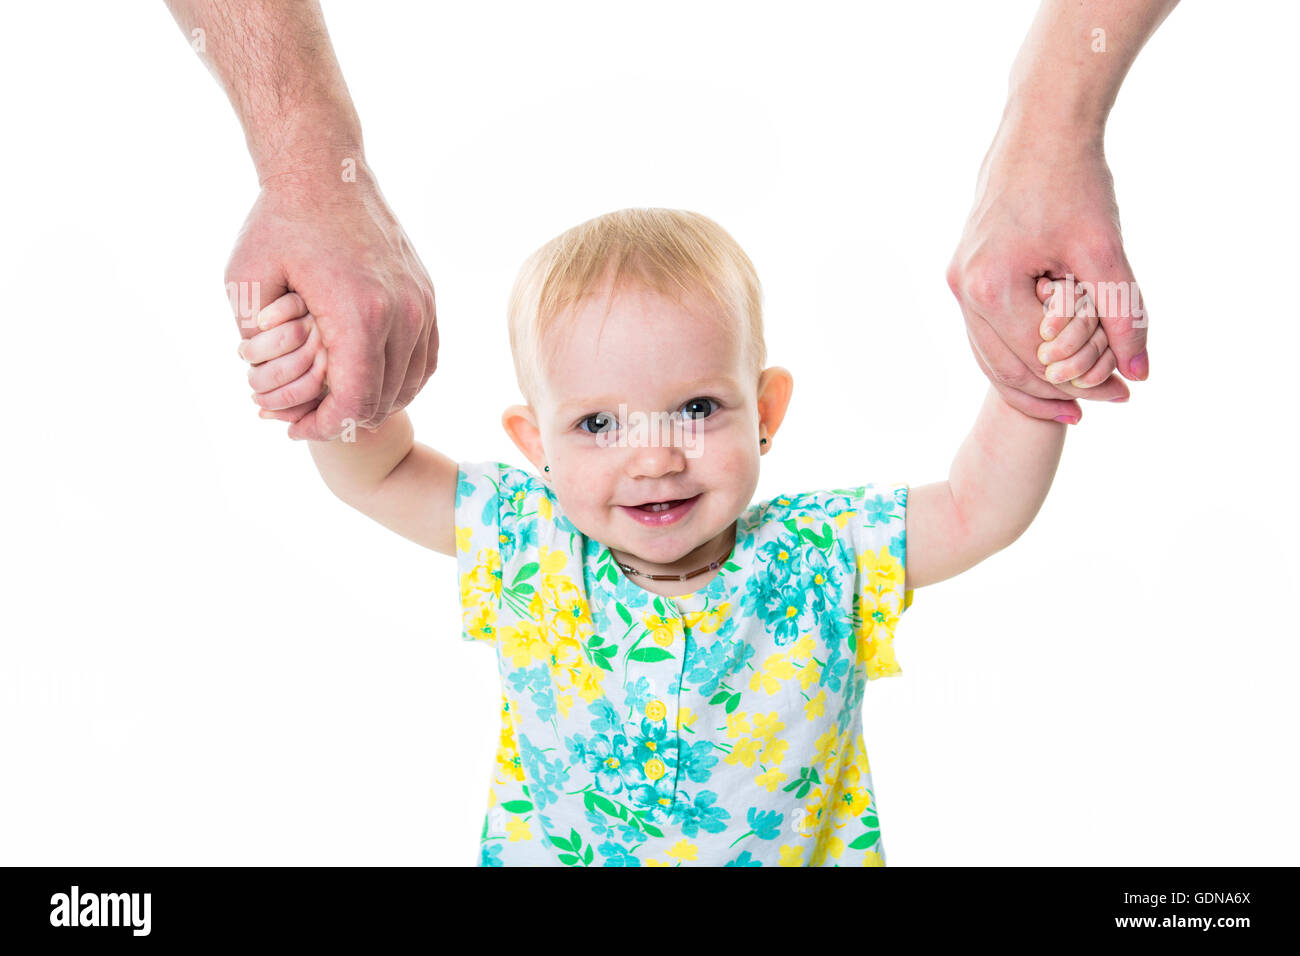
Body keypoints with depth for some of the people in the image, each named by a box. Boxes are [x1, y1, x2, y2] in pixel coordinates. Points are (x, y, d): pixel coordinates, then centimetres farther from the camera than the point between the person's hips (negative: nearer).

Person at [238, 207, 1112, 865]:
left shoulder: (825, 559, -15)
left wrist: (1032, 382, -33)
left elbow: (981, 508, -17)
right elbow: (379, 475, -7)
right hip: (543, 851, 0)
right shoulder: (527, 548, -13)